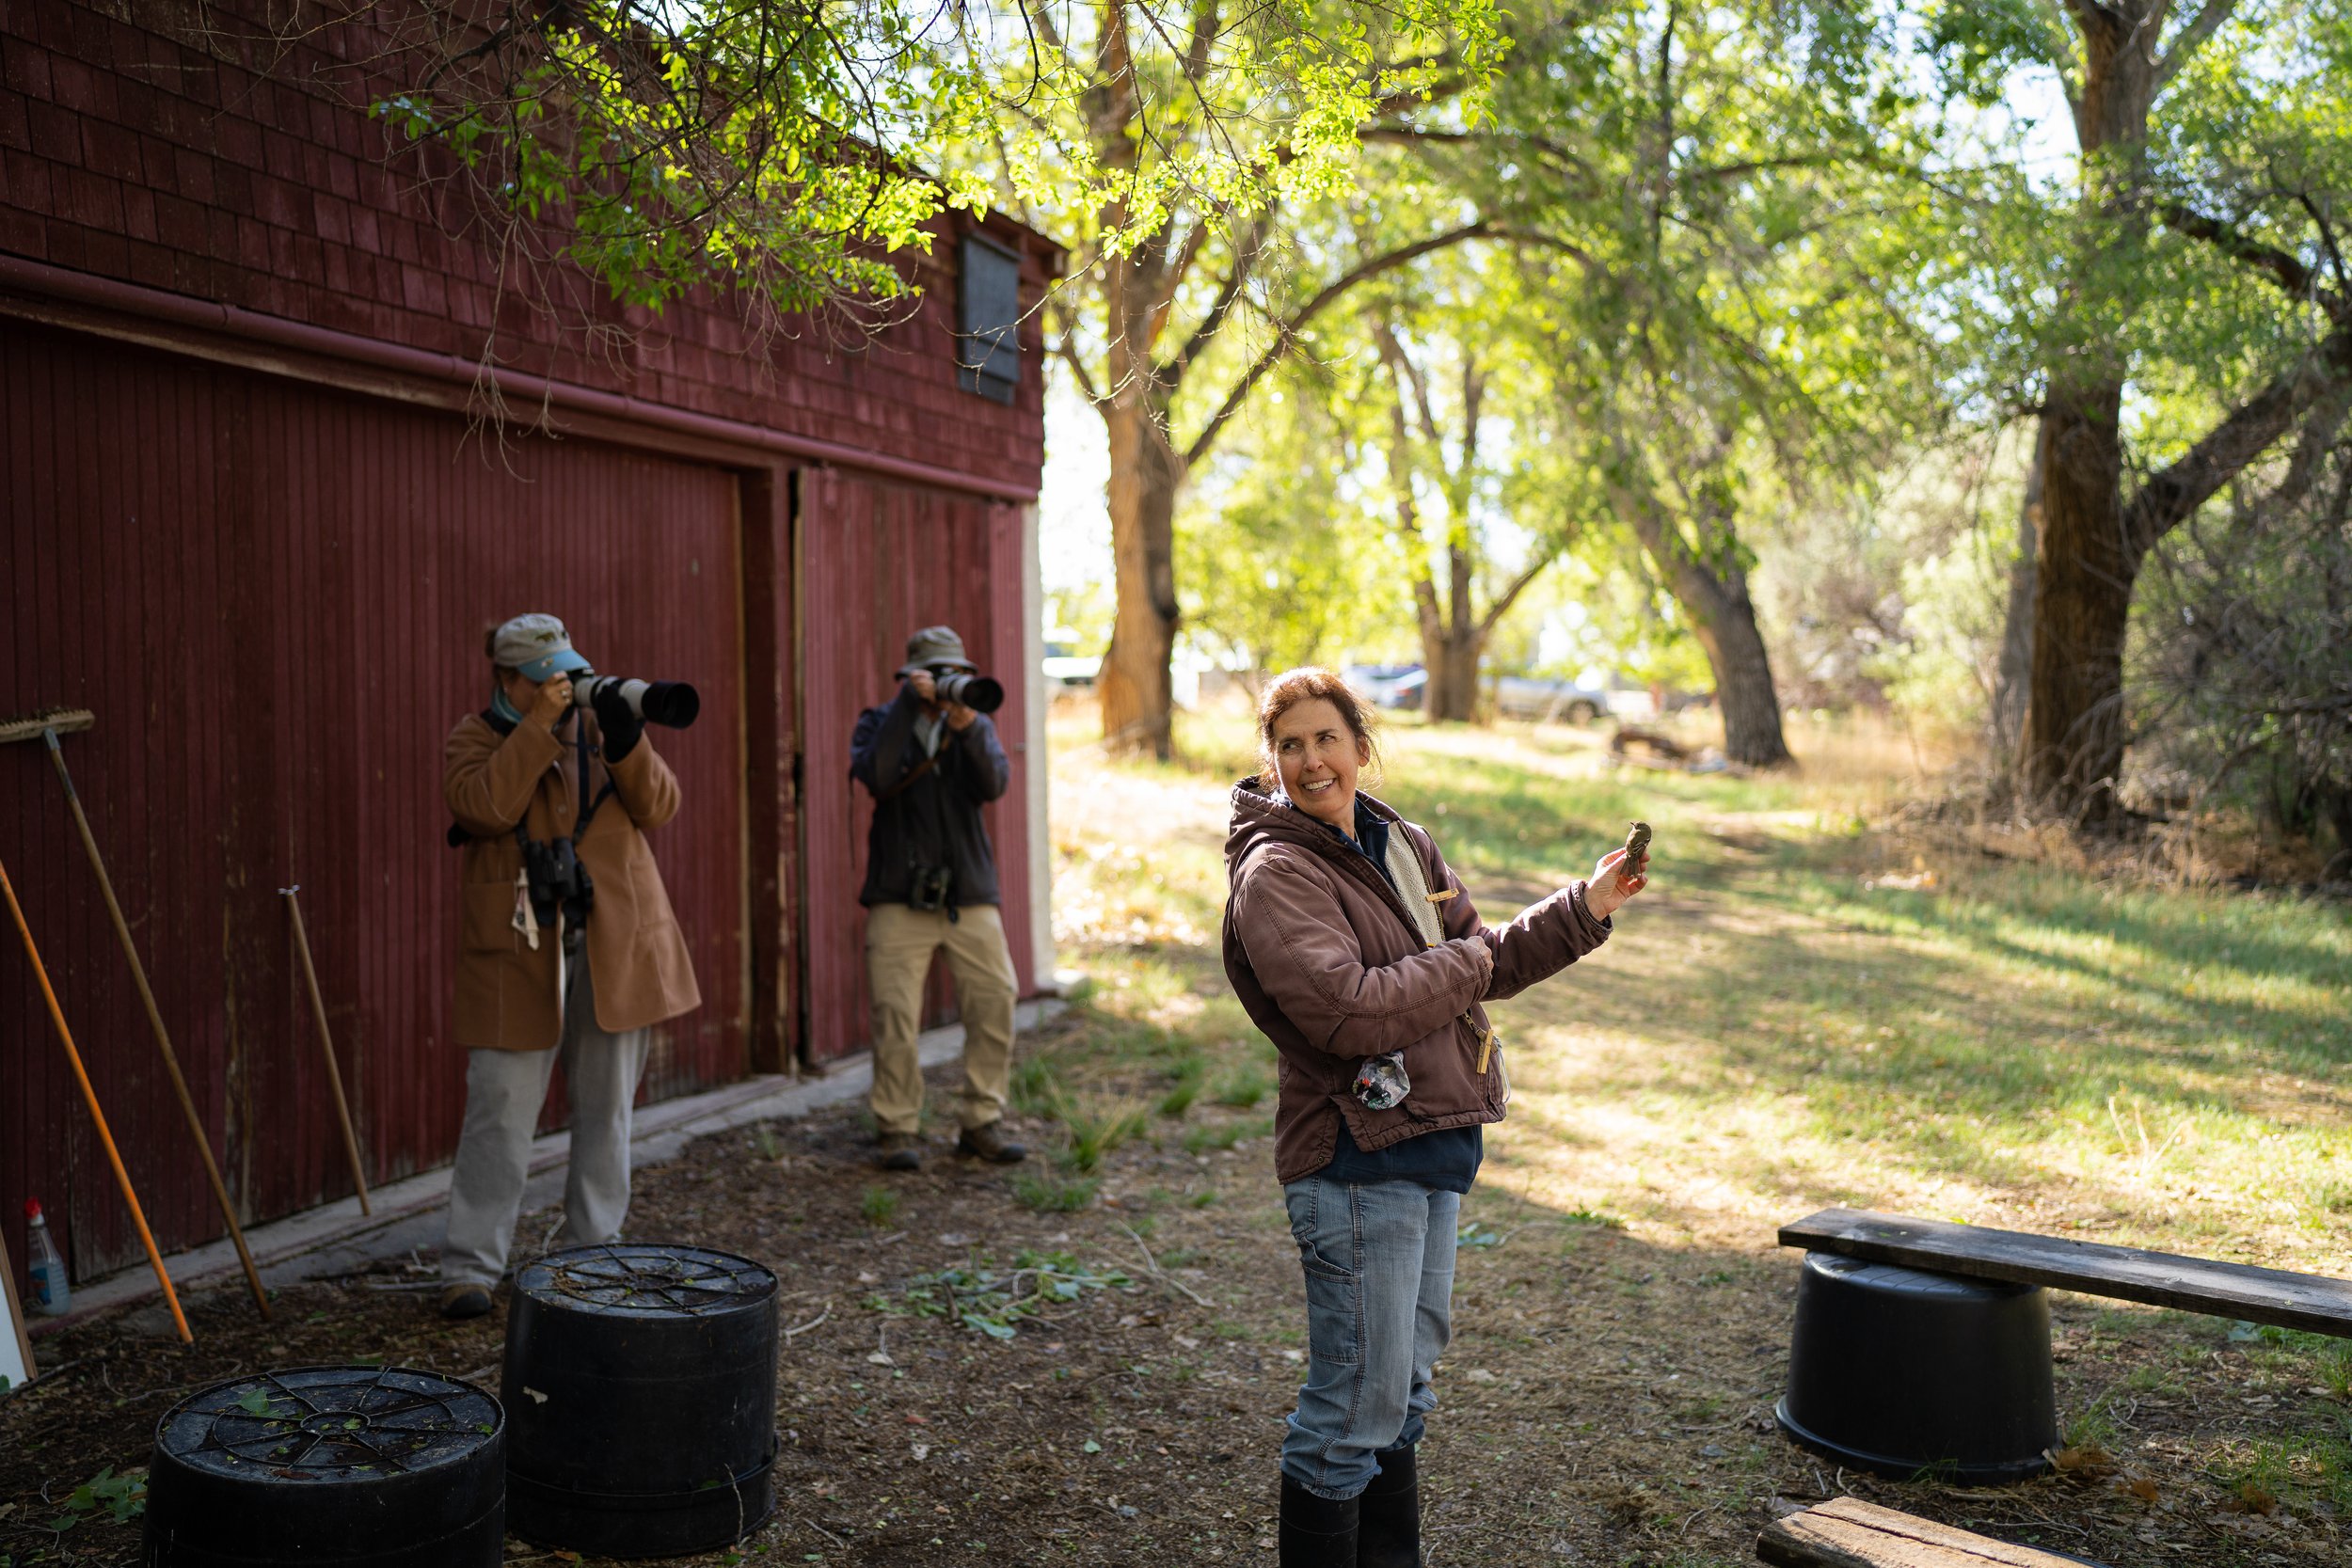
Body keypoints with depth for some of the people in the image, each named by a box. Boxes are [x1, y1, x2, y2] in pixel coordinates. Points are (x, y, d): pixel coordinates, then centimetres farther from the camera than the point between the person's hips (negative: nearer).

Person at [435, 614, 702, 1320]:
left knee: (606, 1106, 11)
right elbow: (485, 806, -20)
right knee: (500, 1111, -3)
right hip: (519, 951, -3)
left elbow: (659, 808, -1)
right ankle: (469, 1268, 6)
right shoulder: (475, 738, 1)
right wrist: (539, 726, -21)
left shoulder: (598, 725, 9)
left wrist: (627, 744, -17)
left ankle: (593, 1252, 23)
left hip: (615, 944, 4)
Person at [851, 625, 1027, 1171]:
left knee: (995, 1003, -1)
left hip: (970, 893, 3)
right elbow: (876, 775, -17)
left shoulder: (975, 725, 10)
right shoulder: (880, 722, 4)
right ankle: (898, 1130, 6)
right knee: (895, 1013, -6)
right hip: (899, 895, -2)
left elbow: (994, 785, -9)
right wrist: (908, 706, -20)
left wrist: (967, 729, -24)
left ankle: (981, 1122, 12)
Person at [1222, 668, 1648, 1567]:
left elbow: (1490, 962, 19)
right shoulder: (1275, 872, -15)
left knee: (1403, 1386, 21)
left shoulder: (1401, 848, 12)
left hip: (1431, 1150, 9)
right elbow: (1348, 1012, -27)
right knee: (1355, 1405, -1)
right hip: (1357, 1163, -9)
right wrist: (1462, 965, -14)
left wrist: (1585, 909, 8)